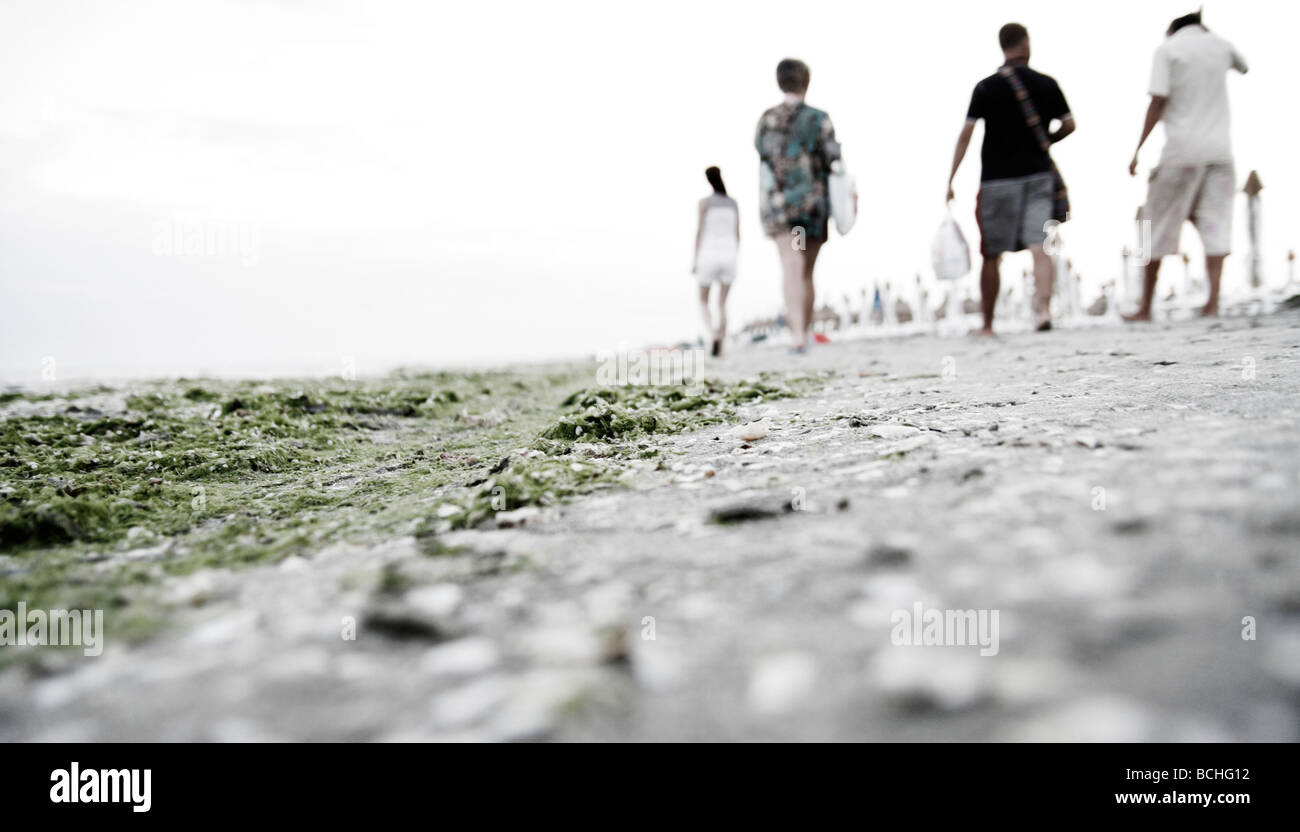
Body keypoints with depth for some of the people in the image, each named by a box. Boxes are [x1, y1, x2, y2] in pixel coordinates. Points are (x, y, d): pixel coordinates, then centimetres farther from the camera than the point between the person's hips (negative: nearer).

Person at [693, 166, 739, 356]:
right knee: (722, 303, 12)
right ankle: (720, 347, 3)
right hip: (728, 255, 3)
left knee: (703, 302, 12)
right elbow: (737, 235, 8)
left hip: (708, 255, -3)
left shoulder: (705, 202, -4)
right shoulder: (733, 203, 8)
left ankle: (713, 334, -15)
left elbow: (699, 232, -8)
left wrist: (695, 261, -3)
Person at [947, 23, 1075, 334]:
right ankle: (1043, 307, -24)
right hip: (1038, 176, 2)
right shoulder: (1047, 84, 4)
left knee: (991, 255, 7)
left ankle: (987, 324, 15)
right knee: (1038, 245, -3)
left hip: (998, 180, -1)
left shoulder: (986, 88, -3)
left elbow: (966, 135, -9)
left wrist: (950, 180, -8)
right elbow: (1069, 125, 10)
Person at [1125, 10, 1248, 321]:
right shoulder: (1220, 45, 12)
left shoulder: (1168, 49, -2)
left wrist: (1139, 149, -10)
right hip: (1219, 149, 4)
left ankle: (1145, 308, 6)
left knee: (1158, 226, 3)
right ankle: (1213, 302, -8)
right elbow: (1243, 67, 34)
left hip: (1182, 149, -4)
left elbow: (1158, 101, -11)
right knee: (1215, 225, 3)